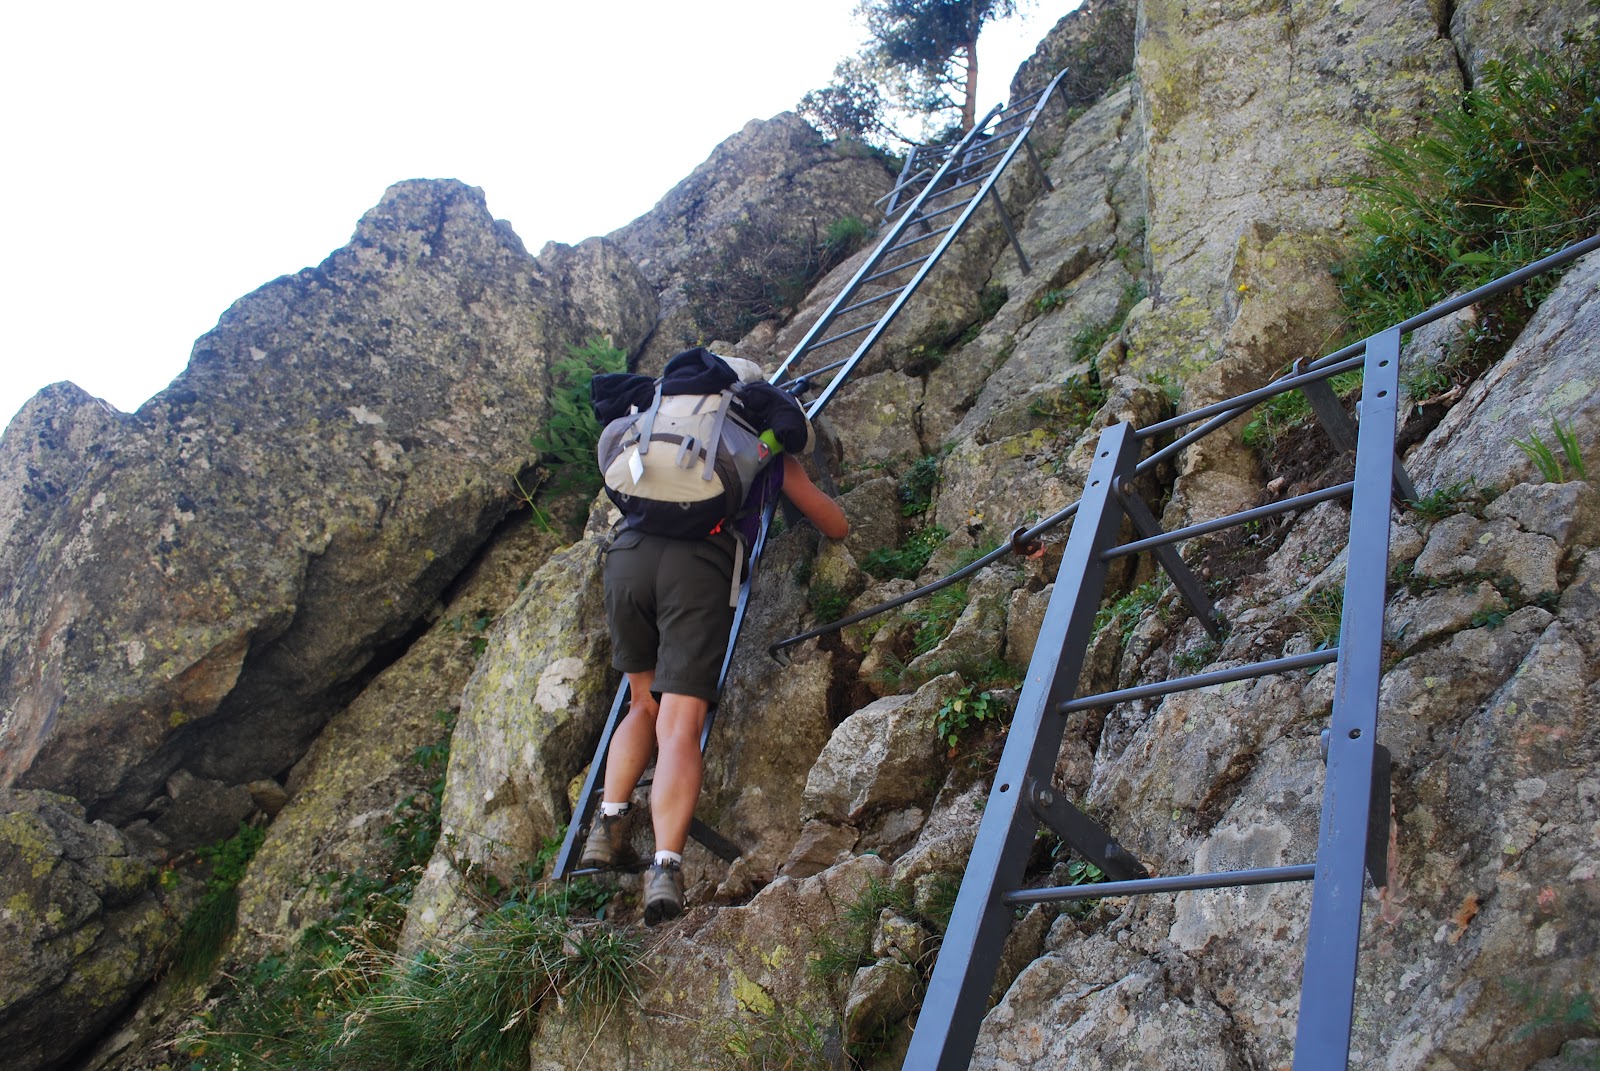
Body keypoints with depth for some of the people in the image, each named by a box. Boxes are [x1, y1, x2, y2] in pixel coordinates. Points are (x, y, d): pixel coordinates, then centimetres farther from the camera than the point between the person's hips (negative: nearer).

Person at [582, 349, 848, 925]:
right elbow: (837, 527, 34)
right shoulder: (771, 452, 27)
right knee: (680, 727, -8)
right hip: (701, 564, -3)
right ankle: (665, 869, -24)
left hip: (628, 551, 3)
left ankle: (609, 823, 6)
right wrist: (803, 487, 54)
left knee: (645, 703, 22)